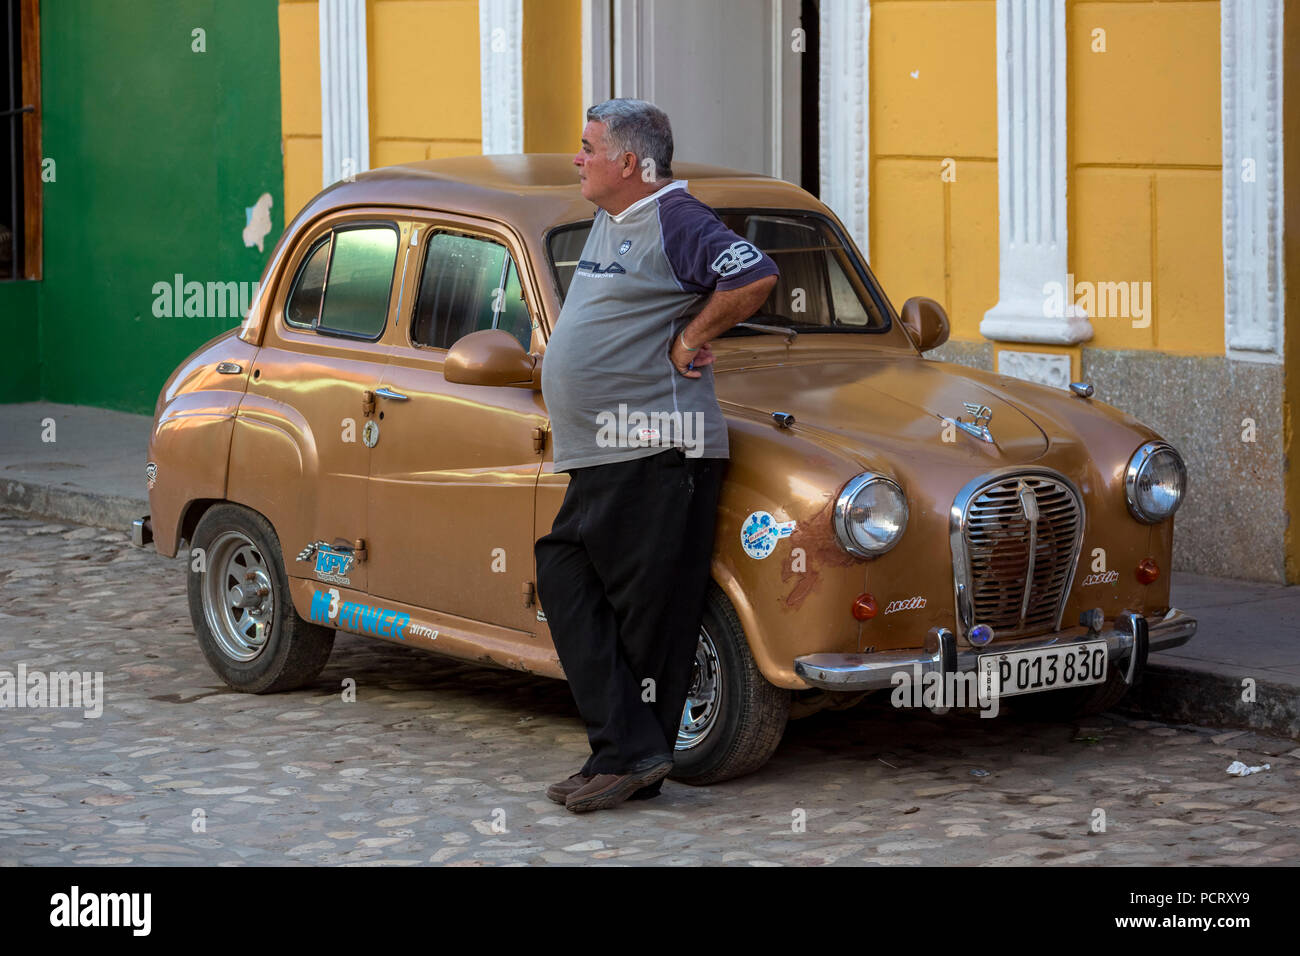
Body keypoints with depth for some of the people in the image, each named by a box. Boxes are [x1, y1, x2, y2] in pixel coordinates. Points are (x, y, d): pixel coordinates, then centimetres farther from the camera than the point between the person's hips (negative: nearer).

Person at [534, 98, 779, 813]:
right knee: (565, 580, 3)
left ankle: (632, 756, 2)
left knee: (648, 611, -4)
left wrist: (689, 341, -14)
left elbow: (756, 277, -24)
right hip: (602, 458, 10)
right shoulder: (609, 222, 17)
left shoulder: (675, 219, -11)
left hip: (658, 452, -10)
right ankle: (628, 750, 3)